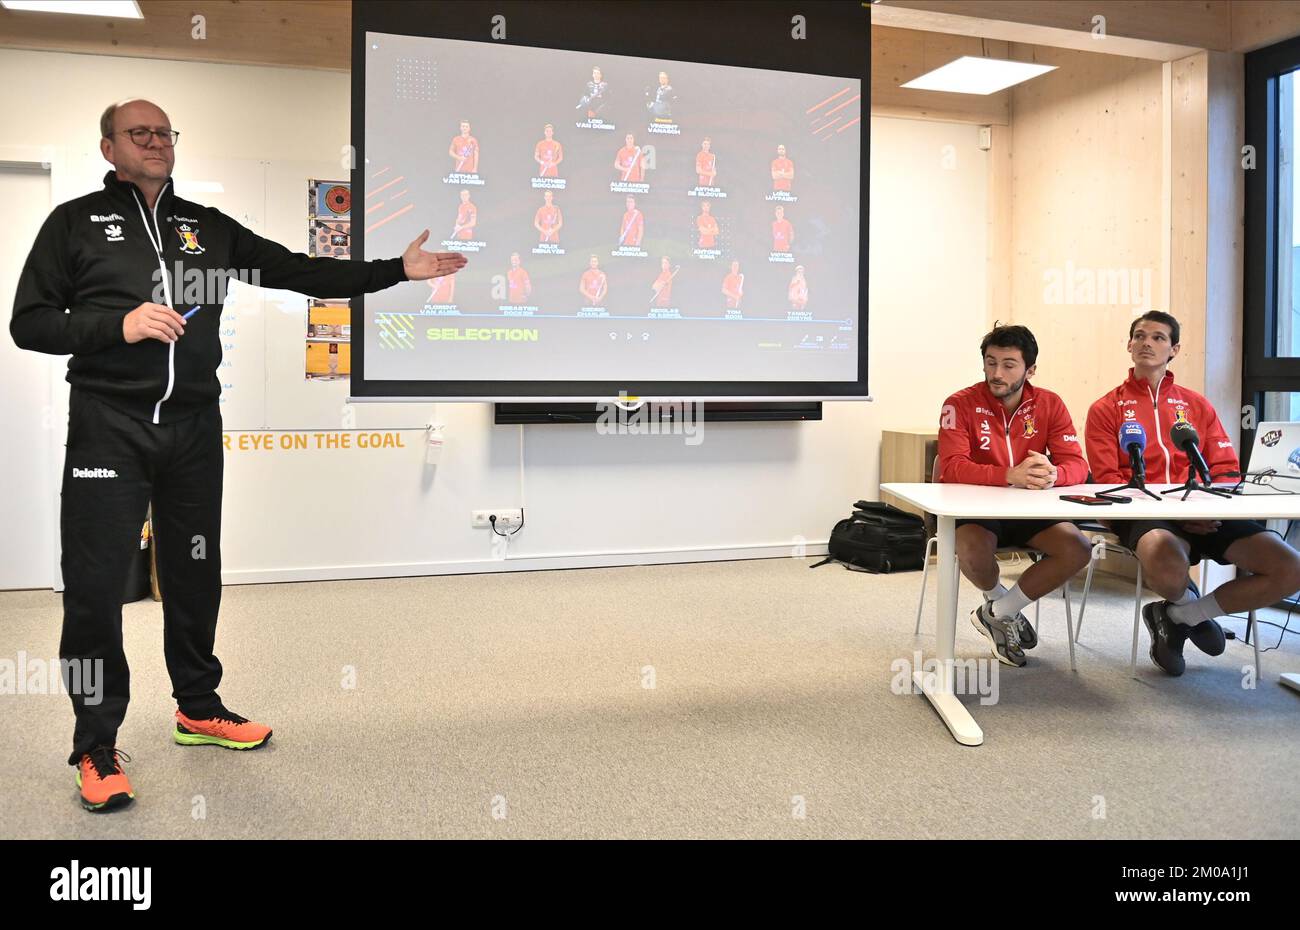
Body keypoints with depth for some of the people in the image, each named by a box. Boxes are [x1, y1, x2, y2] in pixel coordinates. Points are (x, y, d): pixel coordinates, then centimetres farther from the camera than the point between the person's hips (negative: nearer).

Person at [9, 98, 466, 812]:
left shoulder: (208, 226, 14)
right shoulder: (77, 221, 5)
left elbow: (299, 271, 8)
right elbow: (29, 323, 1)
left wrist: (398, 270, 0)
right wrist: (119, 325, -16)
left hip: (193, 426, 4)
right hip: (108, 425, -3)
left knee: (195, 575, 12)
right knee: (95, 584, -4)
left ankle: (198, 708, 29)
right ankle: (96, 747, 10)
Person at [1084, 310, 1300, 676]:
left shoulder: (1197, 405, 20)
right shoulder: (1106, 409, 9)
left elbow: (1226, 469, 14)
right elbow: (1108, 479, -2)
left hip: (1204, 515, 4)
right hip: (1143, 514, -4)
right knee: (1169, 570, -40)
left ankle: (1179, 616, 1)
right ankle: (1189, 604, 3)